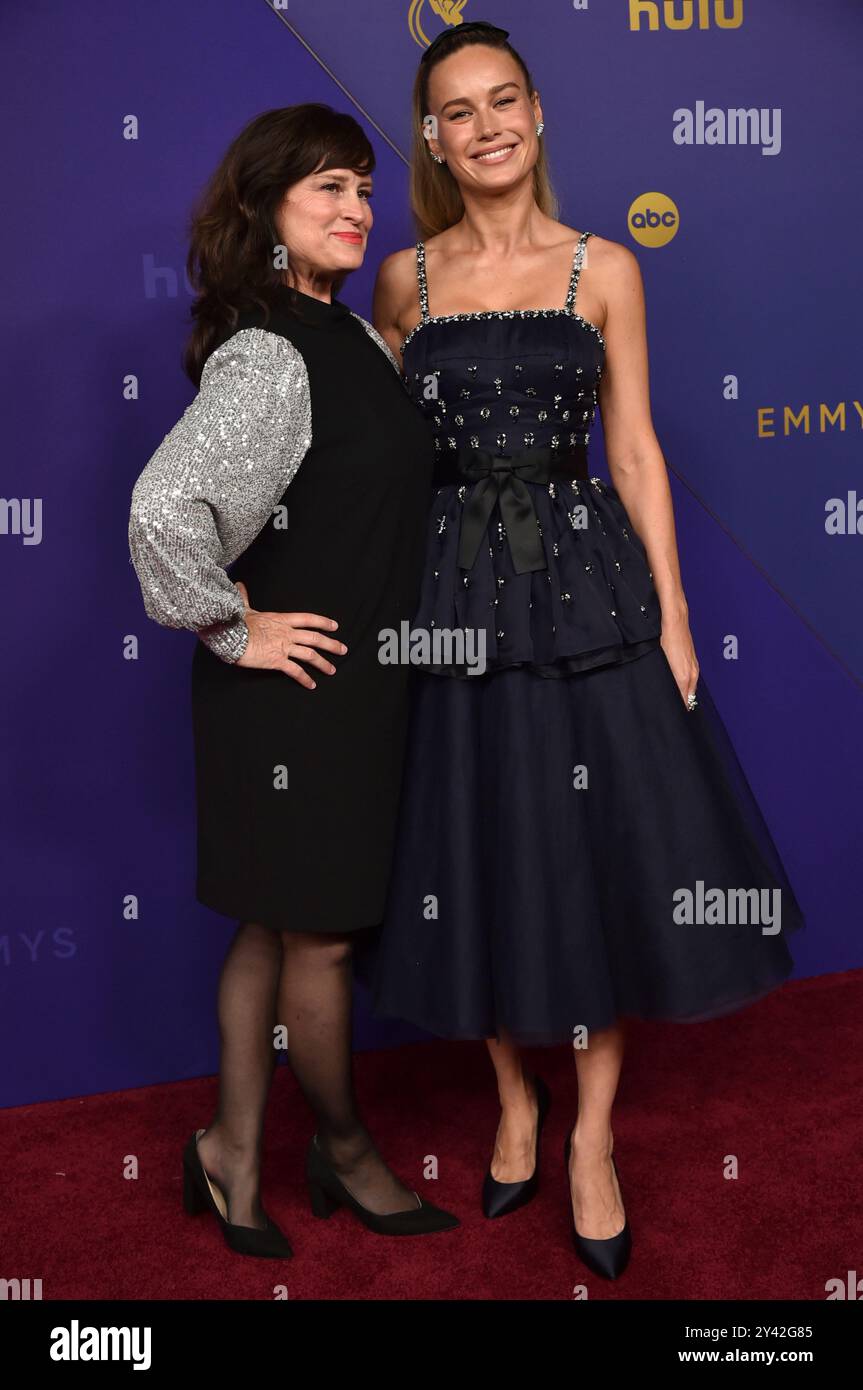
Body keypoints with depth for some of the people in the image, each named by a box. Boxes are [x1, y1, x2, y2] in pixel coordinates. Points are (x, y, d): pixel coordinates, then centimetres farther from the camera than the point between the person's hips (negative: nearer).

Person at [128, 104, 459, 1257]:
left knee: (278, 931, 17)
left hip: (362, 684, 9)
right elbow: (164, 507, -32)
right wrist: (235, 630, -19)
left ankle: (234, 1151, 34)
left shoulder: (355, 337, 11)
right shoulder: (266, 357, -18)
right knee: (320, 938, 9)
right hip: (298, 690, -9)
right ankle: (347, 1152, 32)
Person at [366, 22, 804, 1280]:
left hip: (589, 585, 0)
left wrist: (672, 617, -3)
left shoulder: (603, 268, 5)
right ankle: (517, 1102, 31)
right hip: (457, 596, 1)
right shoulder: (405, 279, 6)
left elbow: (635, 450, 3)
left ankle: (592, 1134, 22)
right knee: (484, 861, 8)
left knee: (612, 861, 1)